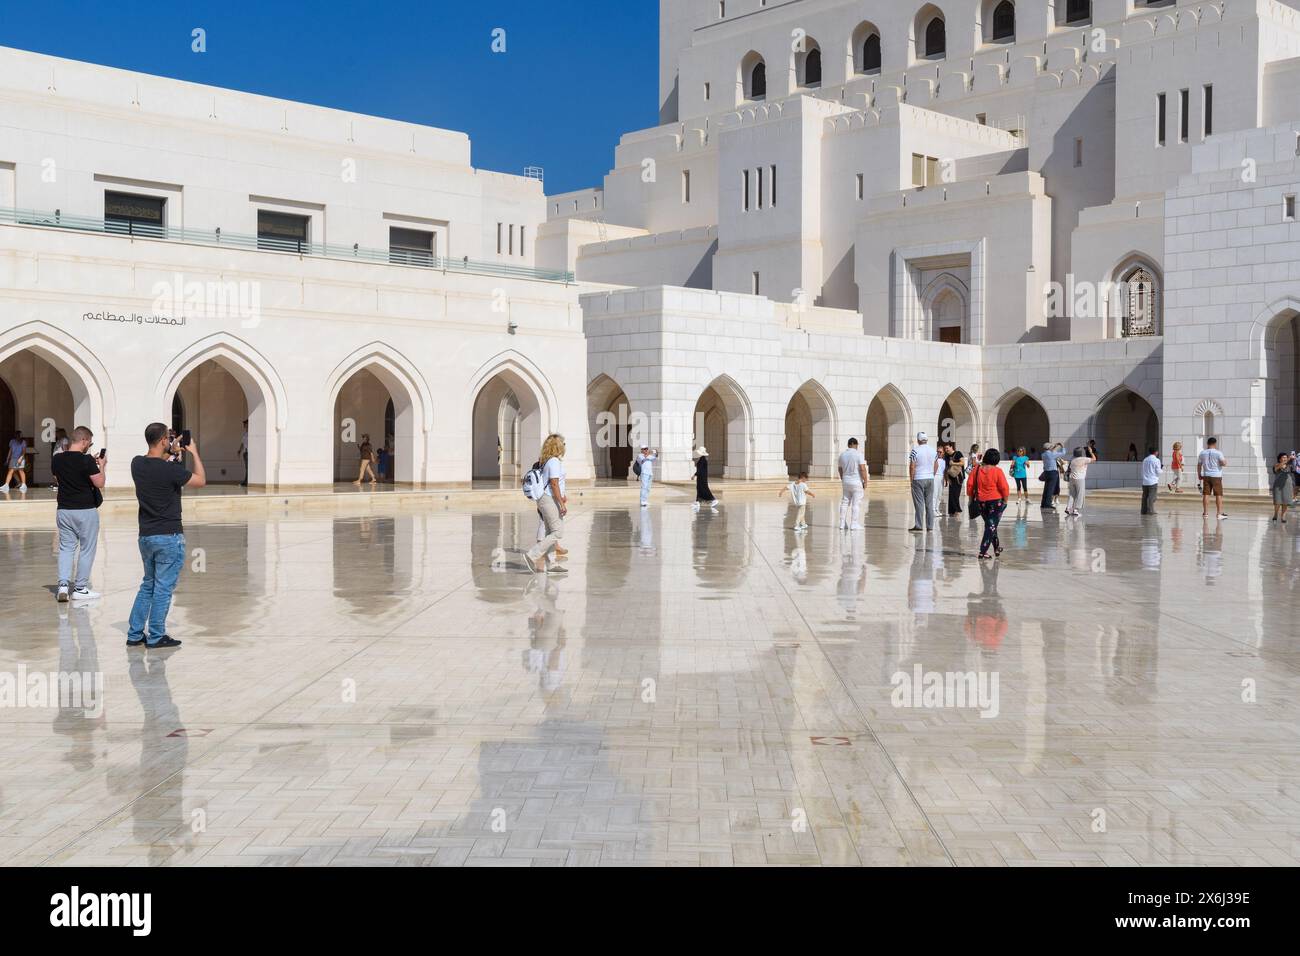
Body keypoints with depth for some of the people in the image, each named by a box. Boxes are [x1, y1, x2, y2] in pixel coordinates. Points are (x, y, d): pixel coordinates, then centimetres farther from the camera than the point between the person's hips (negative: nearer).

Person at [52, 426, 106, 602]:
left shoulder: (57, 460, 3)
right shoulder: (86, 460, -16)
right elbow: (99, 483, -14)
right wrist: (102, 466, 3)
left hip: (64, 510, 5)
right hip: (85, 511, -5)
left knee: (66, 548, 12)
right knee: (87, 550, 6)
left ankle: (63, 585, -2)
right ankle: (80, 589, 10)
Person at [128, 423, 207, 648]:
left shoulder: (137, 464, 0)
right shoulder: (171, 470, -19)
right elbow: (201, 481, -5)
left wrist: (169, 453, 21)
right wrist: (194, 453, 3)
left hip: (145, 535, 7)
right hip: (168, 537, -7)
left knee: (148, 585, 19)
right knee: (163, 588, 2)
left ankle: (135, 634, 18)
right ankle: (156, 636, 6)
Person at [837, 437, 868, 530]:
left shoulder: (842, 454, 5)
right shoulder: (858, 454, -12)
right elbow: (862, 469, -18)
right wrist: (865, 481, -10)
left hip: (845, 482, 6)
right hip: (857, 482, -6)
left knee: (844, 503, 11)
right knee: (856, 504, -3)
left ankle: (842, 524, 10)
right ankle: (854, 525, -5)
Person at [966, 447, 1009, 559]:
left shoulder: (976, 469, -2)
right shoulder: (997, 471, -13)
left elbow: (970, 485, 0)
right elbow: (1004, 488, -14)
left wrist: (971, 497, 12)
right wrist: (1005, 500, -1)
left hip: (981, 502, 4)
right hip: (996, 502, -4)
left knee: (990, 524, 21)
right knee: (991, 526, 3)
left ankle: (996, 548, 33)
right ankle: (983, 552, -3)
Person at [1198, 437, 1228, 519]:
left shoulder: (1202, 453, 7)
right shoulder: (1218, 453, -6)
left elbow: (1199, 465, 10)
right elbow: (1223, 463, -11)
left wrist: (1199, 475, 19)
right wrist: (1226, 461, 11)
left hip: (1206, 476, 4)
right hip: (1216, 476, -4)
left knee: (1206, 494, 4)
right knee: (1219, 495, 1)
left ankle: (1205, 513, 3)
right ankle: (1219, 513, -1)